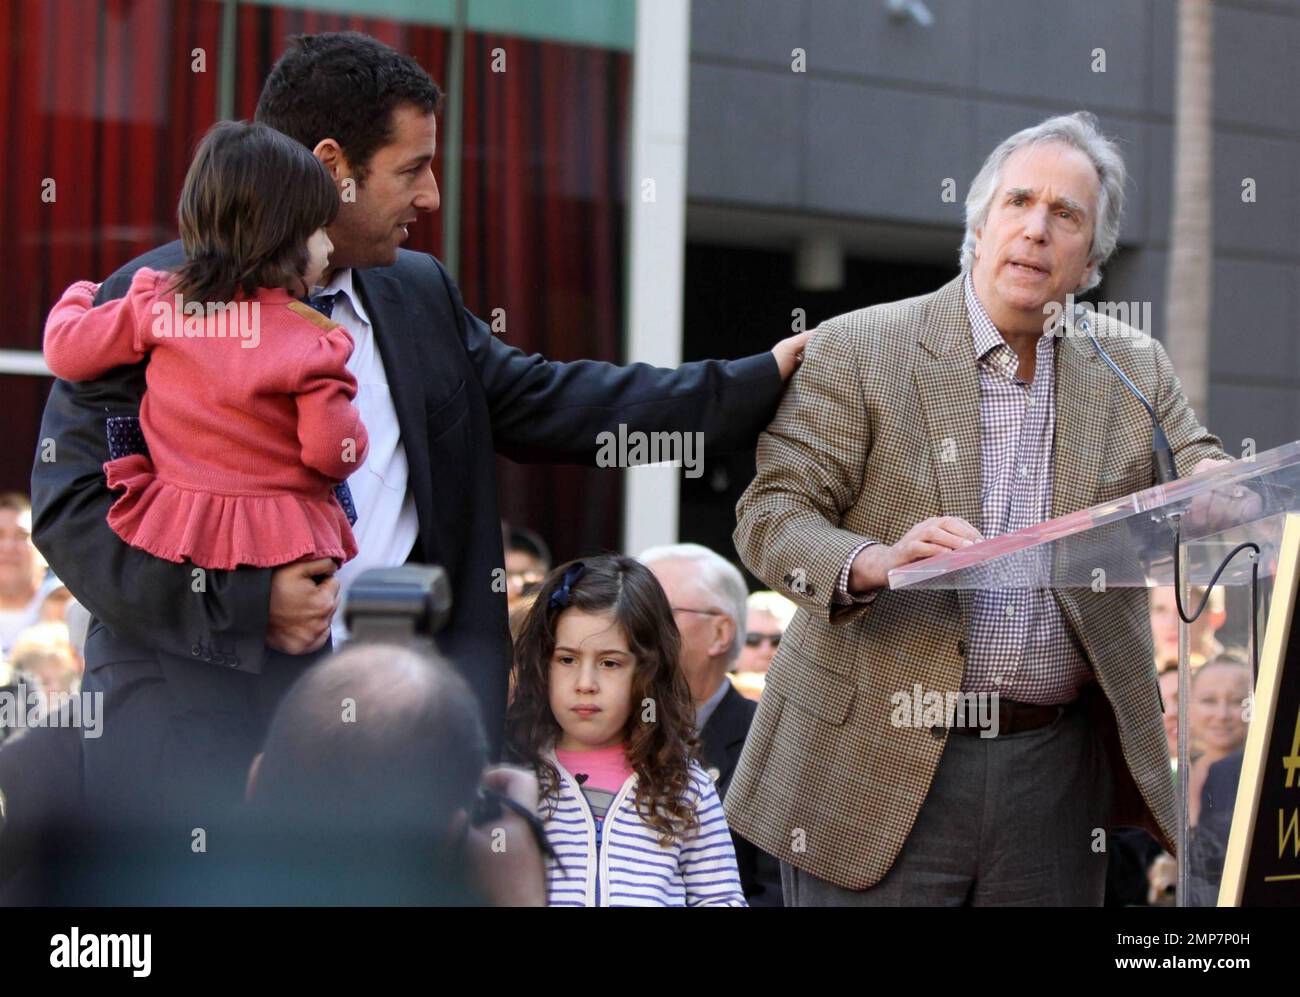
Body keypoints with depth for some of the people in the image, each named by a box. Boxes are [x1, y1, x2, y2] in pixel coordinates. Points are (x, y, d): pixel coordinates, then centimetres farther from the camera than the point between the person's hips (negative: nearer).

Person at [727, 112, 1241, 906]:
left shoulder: (1135, 371, 10)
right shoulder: (859, 350, -1)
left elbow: (1216, 498, 7)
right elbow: (771, 514, -5)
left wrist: (1221, 498, -19)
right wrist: (875, 563, -27)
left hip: (1055, 779, 3)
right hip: (877, 773, -3)